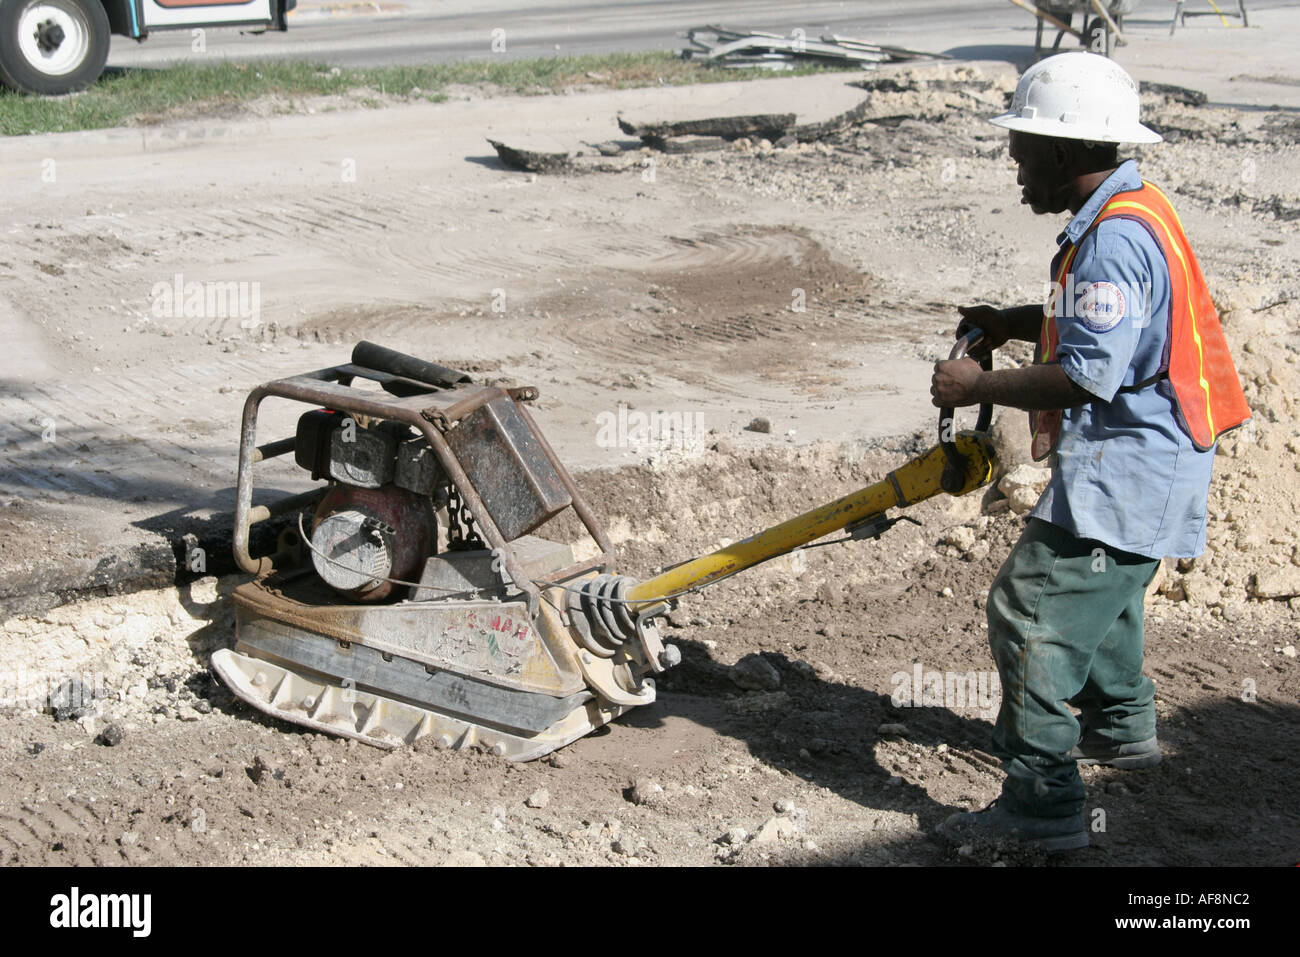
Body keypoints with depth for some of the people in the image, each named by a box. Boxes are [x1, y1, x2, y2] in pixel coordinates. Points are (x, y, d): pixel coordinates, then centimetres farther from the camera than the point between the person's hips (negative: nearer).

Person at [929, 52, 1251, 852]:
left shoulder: (1116, 236, -23)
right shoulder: (1132, 212, 12)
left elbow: (1089, 374, -28)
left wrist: (981, 386, -18)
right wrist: (1018, 323, 13)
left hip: (1123, 471, -11)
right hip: (1142, 461, 11)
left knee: (1035, 612, -12)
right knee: (1101, 593, 30)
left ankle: (1043, 804, -9)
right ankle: (1122, 726, 51)